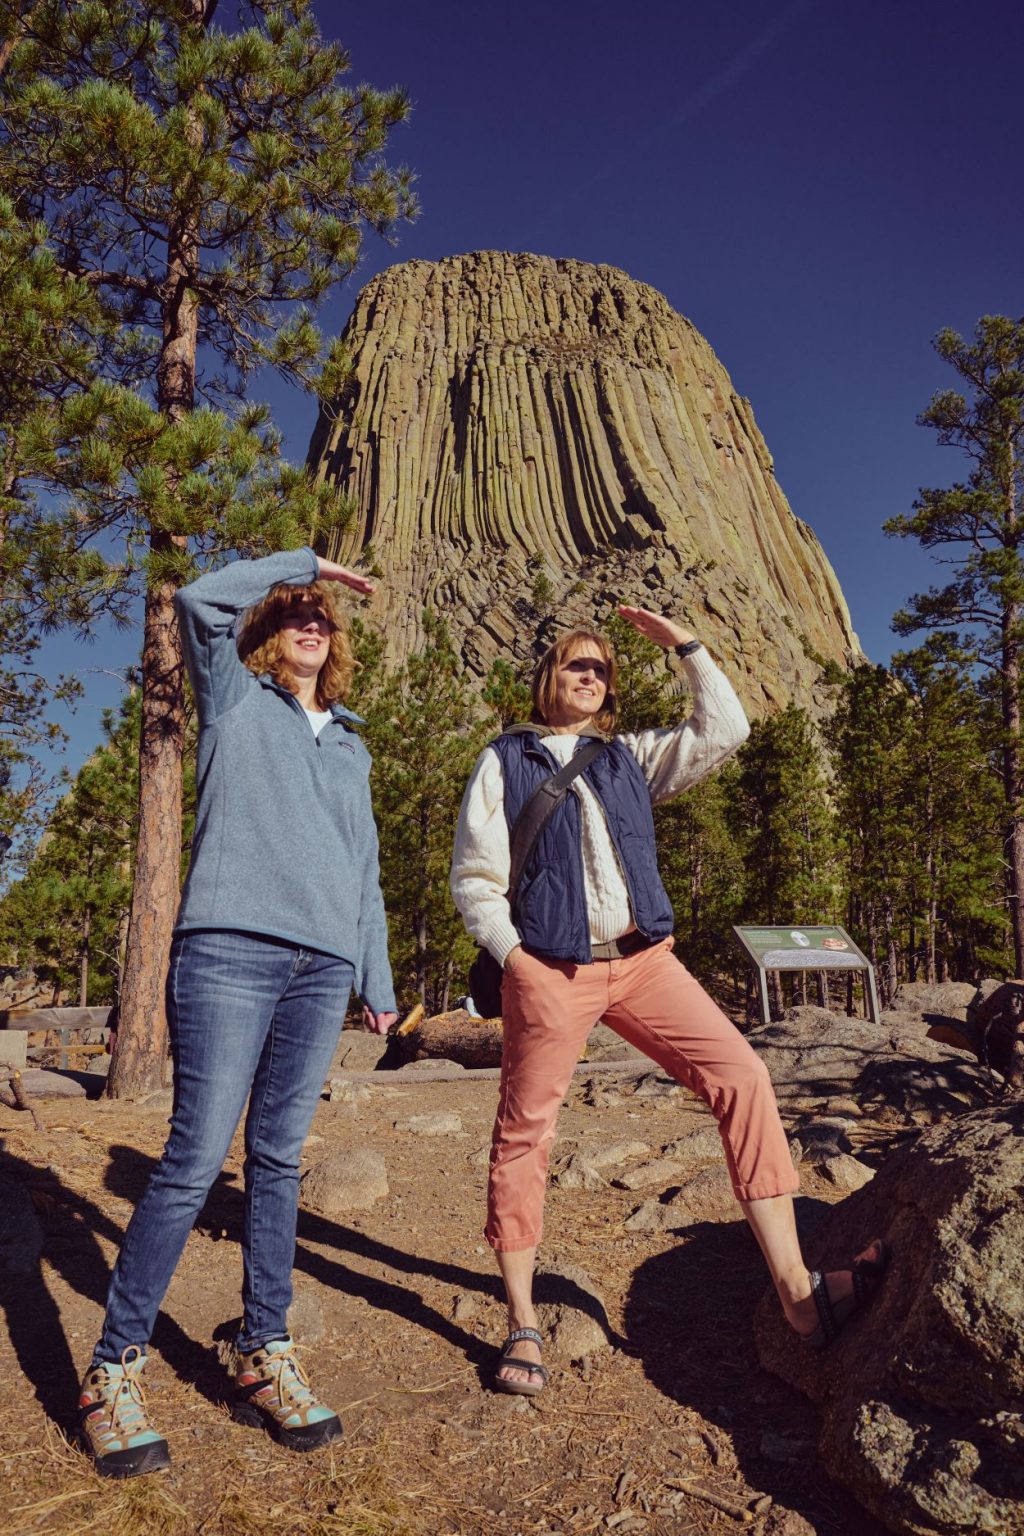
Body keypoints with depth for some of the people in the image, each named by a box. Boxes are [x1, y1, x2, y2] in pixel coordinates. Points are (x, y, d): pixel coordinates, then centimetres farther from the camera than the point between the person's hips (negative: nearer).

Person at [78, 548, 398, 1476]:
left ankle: (265, 1358, 18)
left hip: (322, 965, 4)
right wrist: (305, 563, 4)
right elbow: (200, 602, -5)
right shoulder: (235, 699, 13)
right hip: (231, 948, -4)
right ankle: (116, 1366, 8)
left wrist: (377, 982, 18)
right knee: (196, 1159, -6)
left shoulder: (352, 746, 23)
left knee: (278, 1160, 8)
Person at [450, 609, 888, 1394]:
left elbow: (725, 729, 9)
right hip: (549, 969, -3)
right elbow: (474, 880, 2)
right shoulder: (505, 761, 6)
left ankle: (798, 1291, -5)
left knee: (742, 1075, -10)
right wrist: (512, 956, -9)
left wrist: (685, 644, 7)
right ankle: (523, 1326, 19)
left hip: (643, 960, 4)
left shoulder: (631, 757, 17)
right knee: (524, 1132, 2)